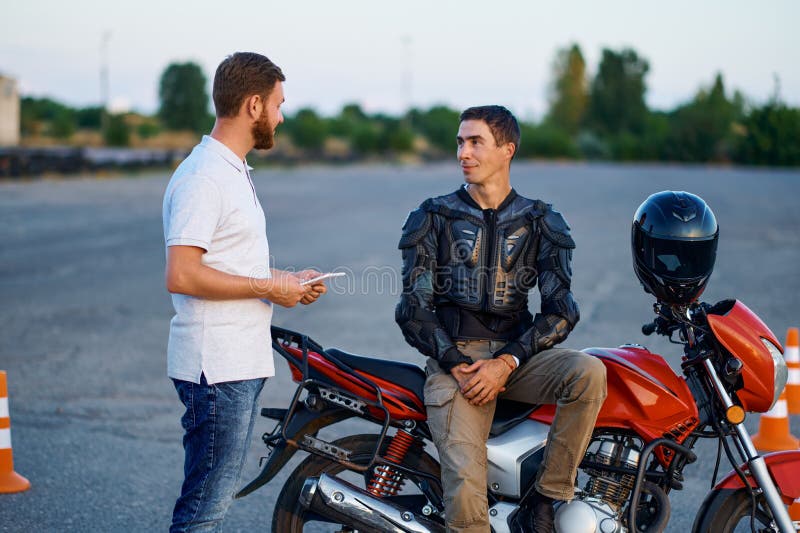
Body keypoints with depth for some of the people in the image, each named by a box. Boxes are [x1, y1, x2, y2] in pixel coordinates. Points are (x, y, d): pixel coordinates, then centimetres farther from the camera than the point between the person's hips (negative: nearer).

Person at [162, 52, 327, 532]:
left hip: (243, 363, 10)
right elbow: (182, 276, -24)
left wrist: (287, 280, 10)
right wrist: (268, 287, -17)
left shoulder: (234, 170, 17)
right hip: (216, 367, -10)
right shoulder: (203, 178, -16)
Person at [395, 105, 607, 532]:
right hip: (453, 358, -2)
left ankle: (548, 499, -17)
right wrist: (457, 366, -12)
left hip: (516, 354, 2)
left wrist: (507, 363, -14)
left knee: (588, 373, -30)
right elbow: (413, 308, 3)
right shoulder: (432, 219, 8)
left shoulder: (540, 223, 10)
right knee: (466, 491, -23)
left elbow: (560, 309, 1)